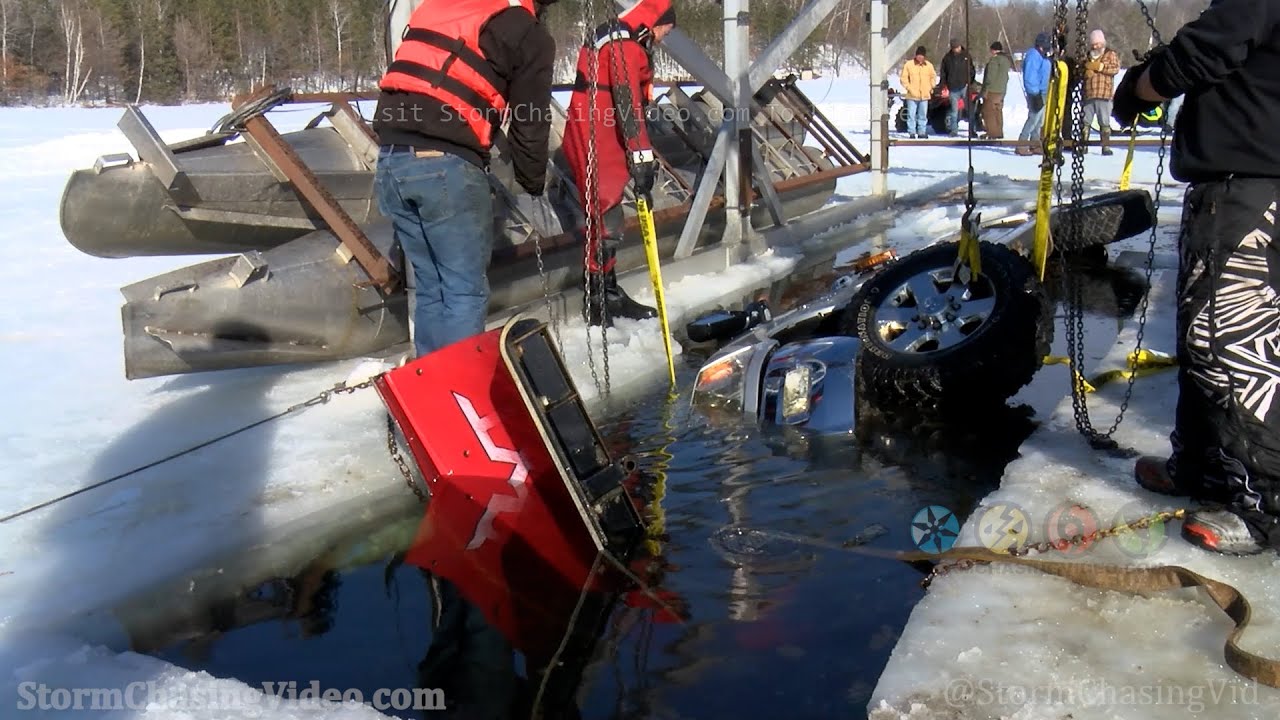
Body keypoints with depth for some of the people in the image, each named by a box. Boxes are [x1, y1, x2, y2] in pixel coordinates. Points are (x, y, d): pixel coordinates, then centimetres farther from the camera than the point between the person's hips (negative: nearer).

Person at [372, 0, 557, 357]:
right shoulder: (529, 34, 4)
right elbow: (530, 123, 5)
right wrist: (534, 182, 19)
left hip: (390, 159, 7)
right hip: (448, 166, -7)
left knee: (429, 285, 16)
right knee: (466, 290, 1)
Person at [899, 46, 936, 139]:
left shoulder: (929, 65, 5)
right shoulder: (908, 64, -3)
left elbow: (933, 76, 18)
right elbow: (903, 77, 0)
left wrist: (931, 87, 7)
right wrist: (908, 87, -10)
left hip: (924, 95, 3)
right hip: (912, 96, -2)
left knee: (923, 115, 7)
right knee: (911, 114, -3)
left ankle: (922, 132, 14)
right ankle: (912, 132, 3)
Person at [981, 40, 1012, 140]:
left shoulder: (995, 60, -14)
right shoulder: (1007, 59, 15)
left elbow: (990, 77, -19)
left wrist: (985, 90, -16)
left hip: (992, 90, -9)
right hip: (1002, 90, 9)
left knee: (988, 112, -7)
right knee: (998, 112, 15)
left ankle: (992, 134, -13)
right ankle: (999, 133, 17)